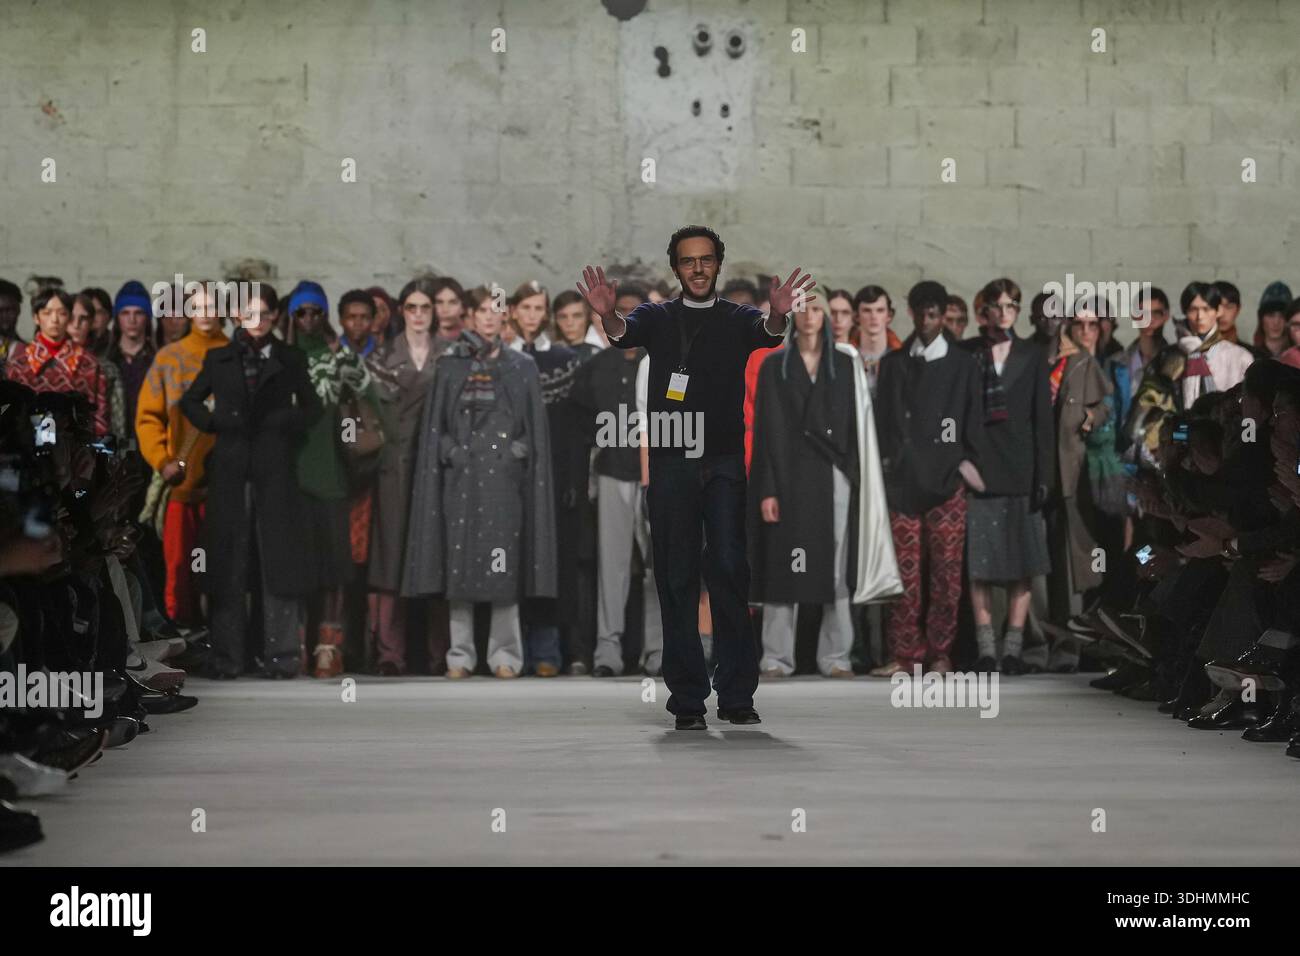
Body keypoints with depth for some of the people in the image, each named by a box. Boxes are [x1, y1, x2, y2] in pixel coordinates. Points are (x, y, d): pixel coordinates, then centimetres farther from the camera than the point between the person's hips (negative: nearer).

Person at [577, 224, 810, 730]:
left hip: (725, 463, 0)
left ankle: (737, 696, -1)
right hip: (671, 463, 0)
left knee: (729, 570, -7)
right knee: (676, 578, 0)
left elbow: (766, 332, -11)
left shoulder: (737, 319, 11)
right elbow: (624, 334, -10)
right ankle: (687, 699, 3)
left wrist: (779, 314, -36)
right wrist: (607, 315, -34)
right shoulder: (657, 317, 11)